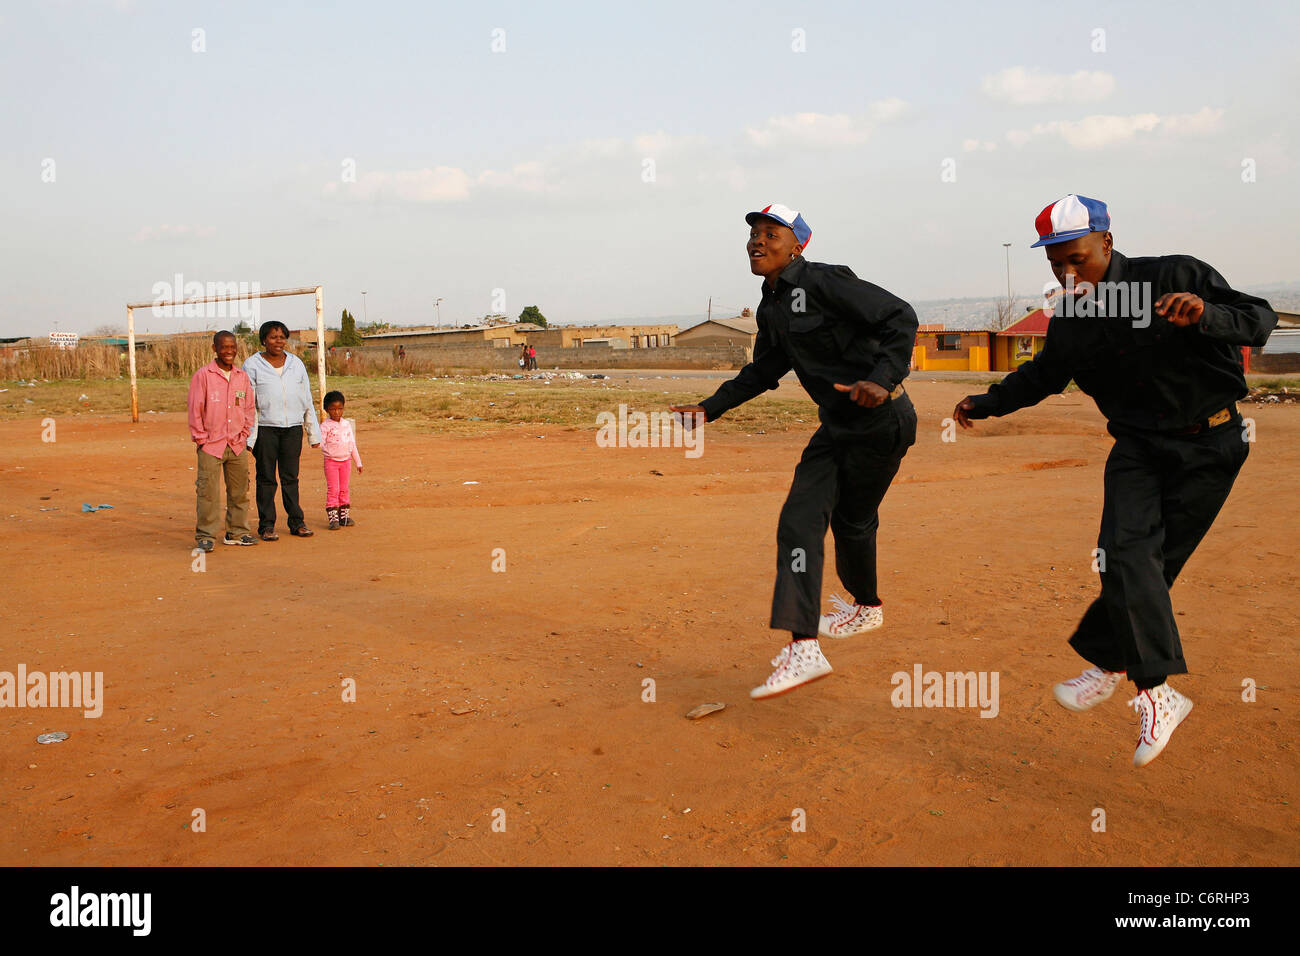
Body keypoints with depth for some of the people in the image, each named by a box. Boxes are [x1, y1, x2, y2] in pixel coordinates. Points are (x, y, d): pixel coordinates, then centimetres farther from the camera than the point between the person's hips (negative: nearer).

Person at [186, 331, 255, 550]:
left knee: (239, 491, 9)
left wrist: (243, 435, 9)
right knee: (208, 492, -5)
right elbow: (195, 409, -4)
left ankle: (237, 532, 20)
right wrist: (200, 438, -6)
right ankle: (205, 535, 4)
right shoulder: (203, 376, -5)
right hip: (210, 444, -5)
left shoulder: (243, 377, 9)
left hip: (237, 445, 5)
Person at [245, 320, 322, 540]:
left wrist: (314, 433, 12)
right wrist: (247, 438, -8)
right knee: (266, 478, 1)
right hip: (265, 429, -2)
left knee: (291, 477, 5)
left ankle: (297, 522, 12)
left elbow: (307, 400, 16)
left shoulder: (296, 363, 13)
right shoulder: (252, 365, 2)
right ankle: (266, 525, 7)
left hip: (293, 428, 3)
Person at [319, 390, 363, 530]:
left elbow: (353, 445, 14)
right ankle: (333, 518, -3)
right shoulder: (325, 426, -6)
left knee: (344, 490, 9)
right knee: (333, 490, -6)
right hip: (331, 461, -4)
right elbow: (321, 443, -10)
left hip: (346, 460, 4)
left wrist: (358, 462, 15)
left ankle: (344, 516, 17)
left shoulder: (347, 424, 8)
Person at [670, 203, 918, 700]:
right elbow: (762, 372, 21)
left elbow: (900, 316, -20)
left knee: (851, 521, 7)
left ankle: (867, 605, 37)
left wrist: (884, 379, -32)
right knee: (799, 522, -5)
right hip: (837, 426, 8)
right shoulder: (771, 309, 9)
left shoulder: (824, 282, -17)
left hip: (881, 421, -8)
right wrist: (710, 408, 14)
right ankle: (804, 648, -7)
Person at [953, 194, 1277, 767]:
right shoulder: (1068, 326, 1)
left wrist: (1205, 316, -35)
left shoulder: (1177, 278, -12)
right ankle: (1156, 694, -12)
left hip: (1210, 446, -3)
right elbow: (1042, 376, 19)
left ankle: (1110, 662, 11)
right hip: (1138, 446, 3)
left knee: (1150, 566, -5)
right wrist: (986, 404, 19)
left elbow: (1259, 320, -15)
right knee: (1127, 553, -17)